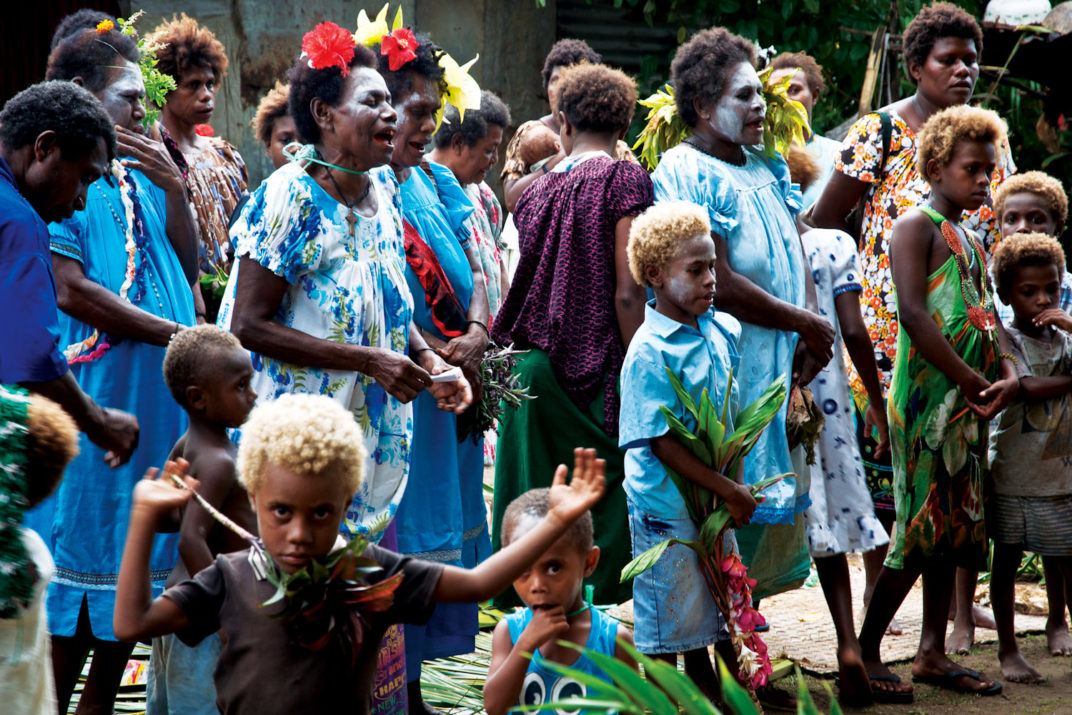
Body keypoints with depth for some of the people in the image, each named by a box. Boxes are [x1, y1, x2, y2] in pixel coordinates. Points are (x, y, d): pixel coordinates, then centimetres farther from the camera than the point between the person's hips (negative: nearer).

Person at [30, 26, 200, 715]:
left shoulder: (140, 175, 15)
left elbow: (188, 267, 12)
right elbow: (71, 290, -16)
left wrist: (174, 187, -2)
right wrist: (171, 333, -13)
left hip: (157, 400, 7)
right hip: (92, 401, -7)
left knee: (135, 568, 11)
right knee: (79, 563, -3)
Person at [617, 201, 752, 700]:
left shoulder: (723, 330, 5)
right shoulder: (650, 353, -17)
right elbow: (662, 444, -18)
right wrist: (728, 491, -16)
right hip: (667, 513, -7)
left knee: (710, 625, 16)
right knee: (666, 635, 2)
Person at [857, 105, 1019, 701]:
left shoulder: (972, 242, 20)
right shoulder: (917, 227, -6)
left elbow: (990, 317, 16)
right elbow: (914, 313, -18)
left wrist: (1008, 376, -4)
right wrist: (971, 381, -16)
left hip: (969, 406, 8)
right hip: (926, 399, -8)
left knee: (955, 525, 9)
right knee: (919, 527, -9)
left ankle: (933, 653, 15)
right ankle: (866, 651, -2)